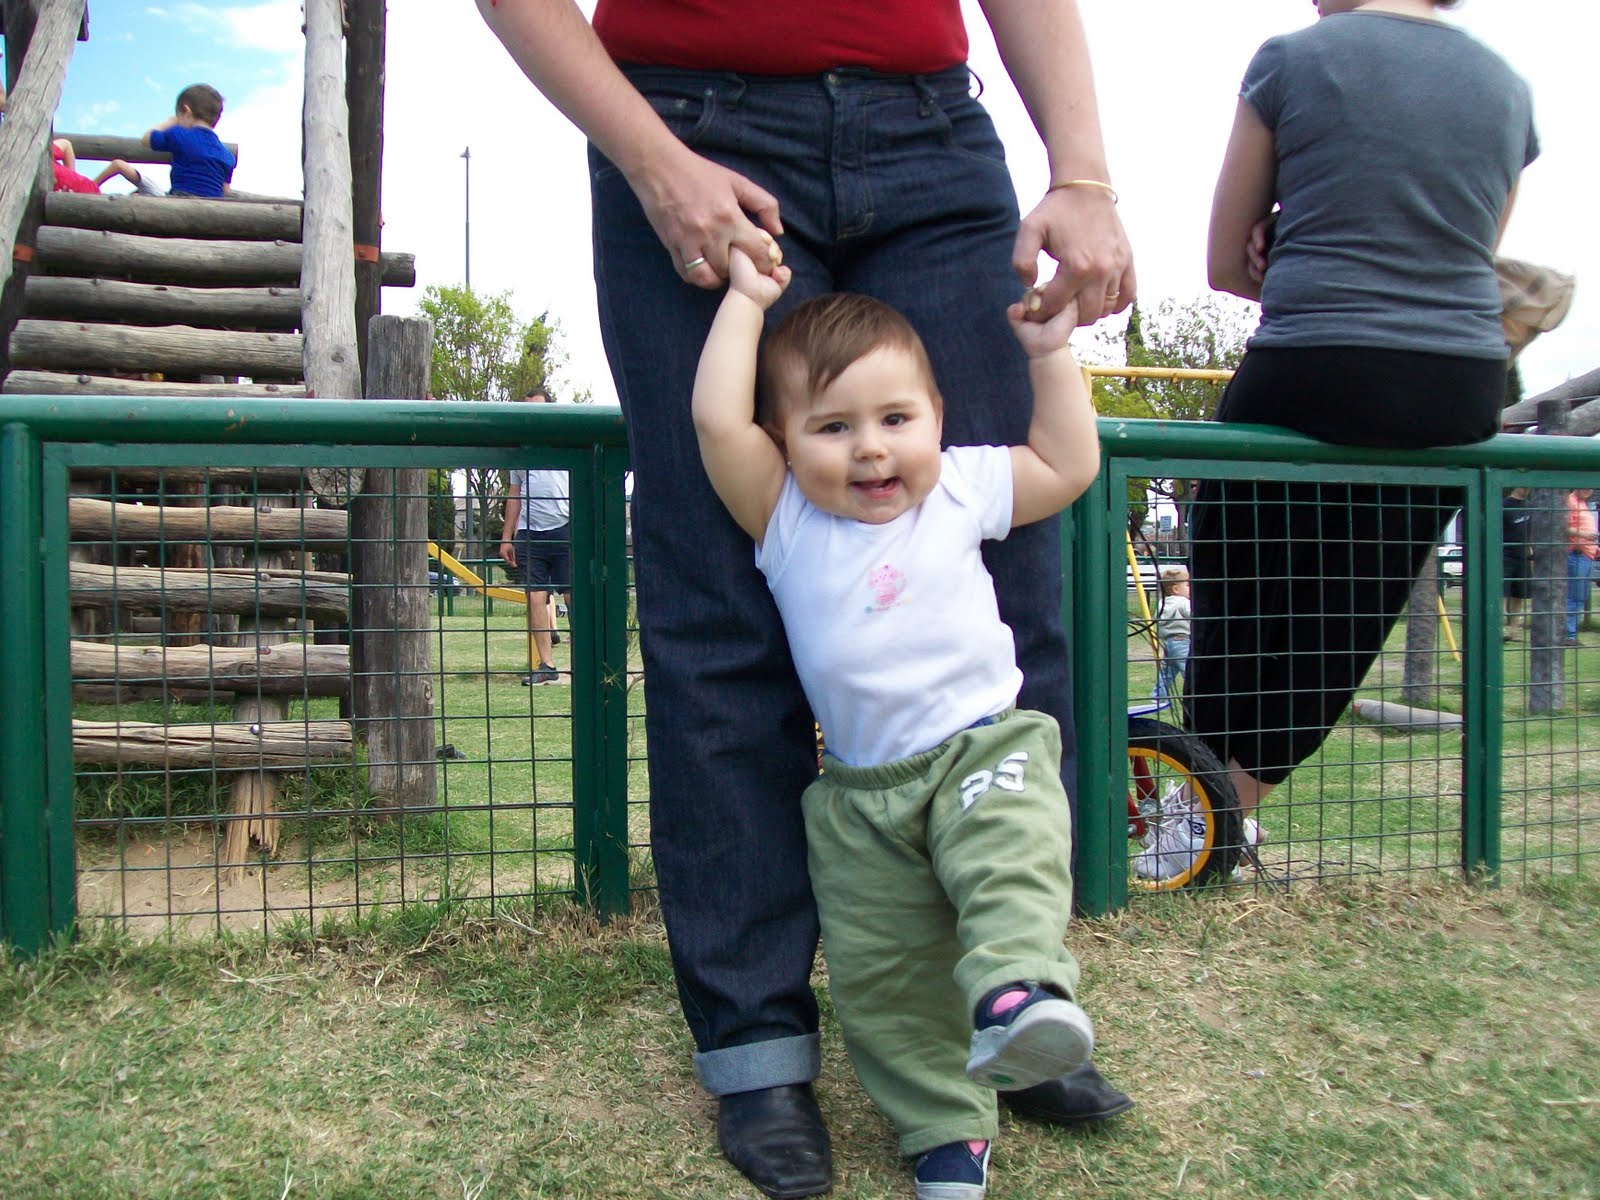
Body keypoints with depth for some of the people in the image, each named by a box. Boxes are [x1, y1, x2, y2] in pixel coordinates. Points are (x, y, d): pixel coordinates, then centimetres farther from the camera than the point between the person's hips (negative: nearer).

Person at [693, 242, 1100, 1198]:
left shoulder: (960, 491, 5)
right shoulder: (786, 518, -1)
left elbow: (1069, 465, 14)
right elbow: (717, 421, -14)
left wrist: (1051, 354, 11)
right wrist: (747, 298, -6)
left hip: (984, 749, 0)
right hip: (862, 794, 1)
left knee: (1013, 861, -33)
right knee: (877, 971, 3)